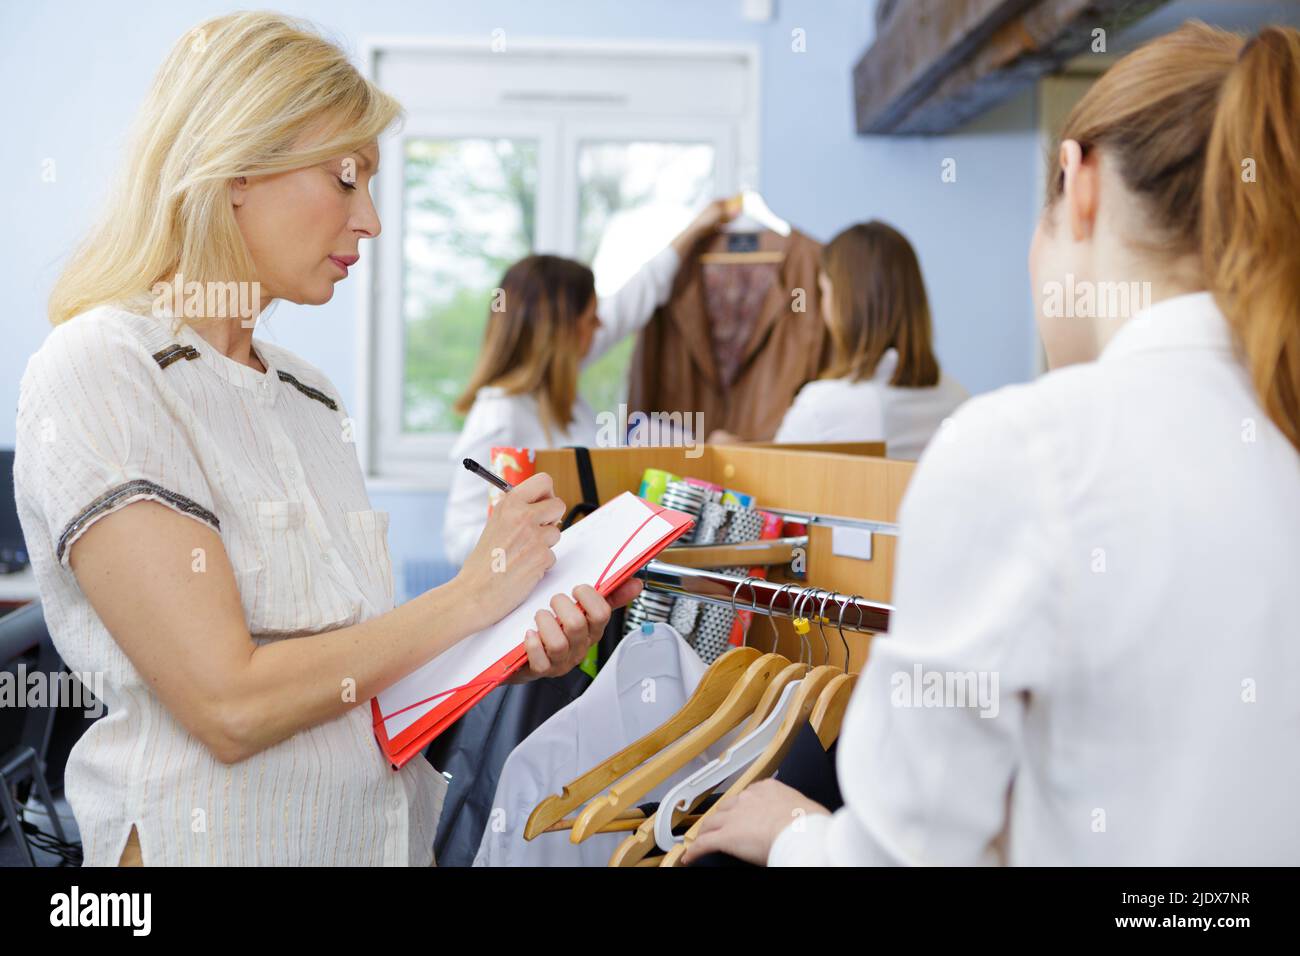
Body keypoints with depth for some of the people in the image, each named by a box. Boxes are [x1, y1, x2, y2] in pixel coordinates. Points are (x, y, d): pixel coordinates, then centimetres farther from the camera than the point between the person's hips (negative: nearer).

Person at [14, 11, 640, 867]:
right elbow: (231, 705, -21)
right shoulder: (99, 372, -14)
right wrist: (471, 596, -13)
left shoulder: (311, 396, 9)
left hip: (391, 828, 7)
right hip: (218, 840, -7)